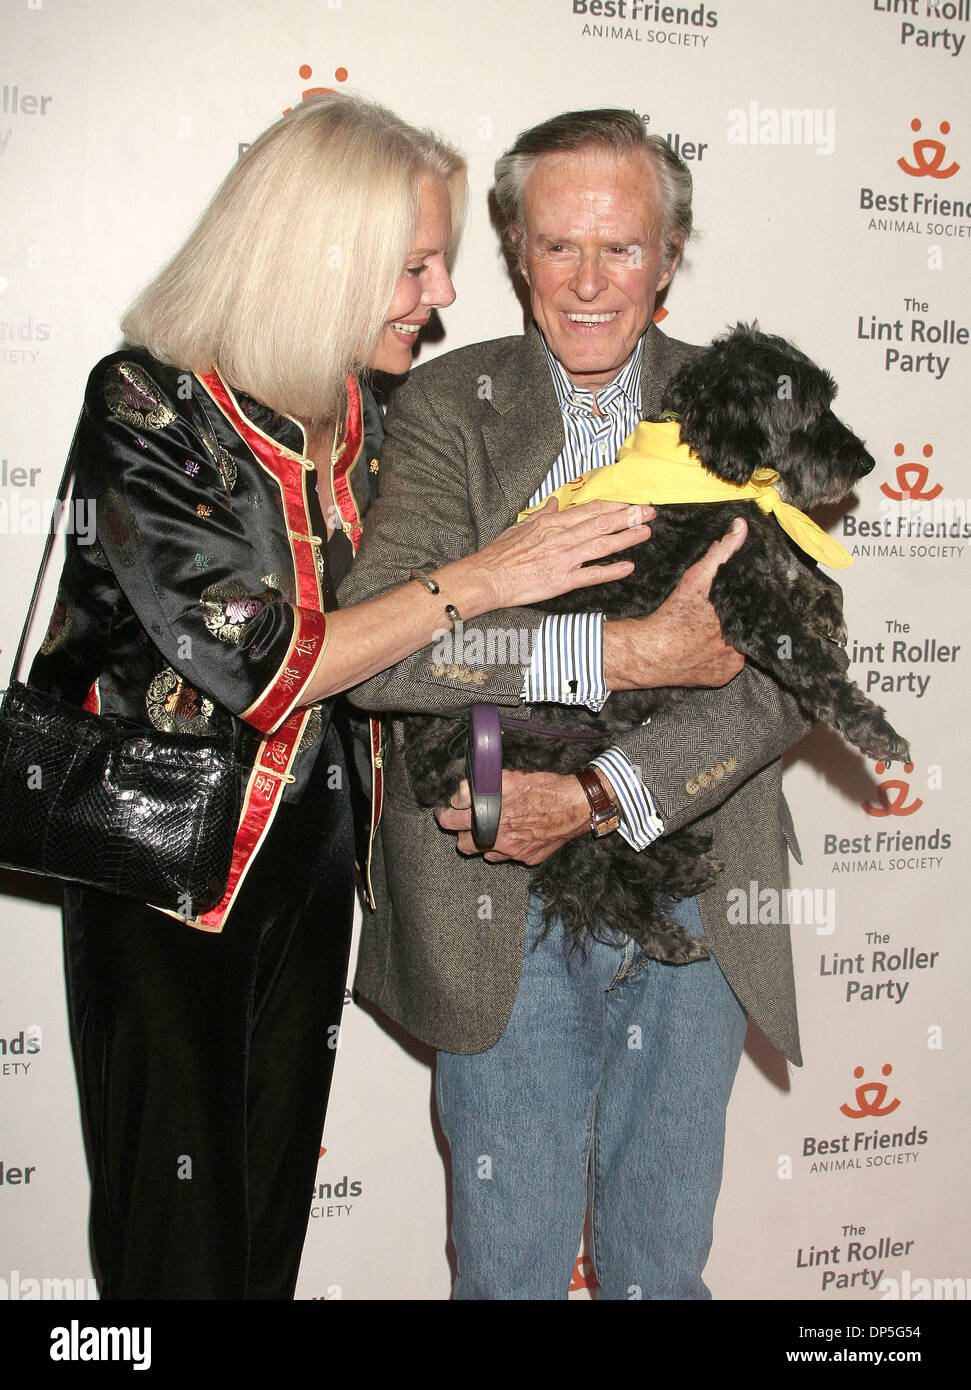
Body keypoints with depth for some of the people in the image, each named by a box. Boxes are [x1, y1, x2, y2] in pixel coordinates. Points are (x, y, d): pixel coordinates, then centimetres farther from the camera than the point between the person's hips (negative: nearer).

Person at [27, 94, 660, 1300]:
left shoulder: (366, 411, -2)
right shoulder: (148, 401, -21)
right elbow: (255, 665, -26)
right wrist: (478, 578, -25)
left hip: (313, 843, 6)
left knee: (279, 1191, 20)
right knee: (180, 1230, 11)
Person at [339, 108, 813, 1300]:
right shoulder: (445, 408, -4)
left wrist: (597, 792, -22)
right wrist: (627, 649, -26)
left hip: (694, 910, 2)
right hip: (501, 918, -1)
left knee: (665, 1257, 20)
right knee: (509, 1258, 15)